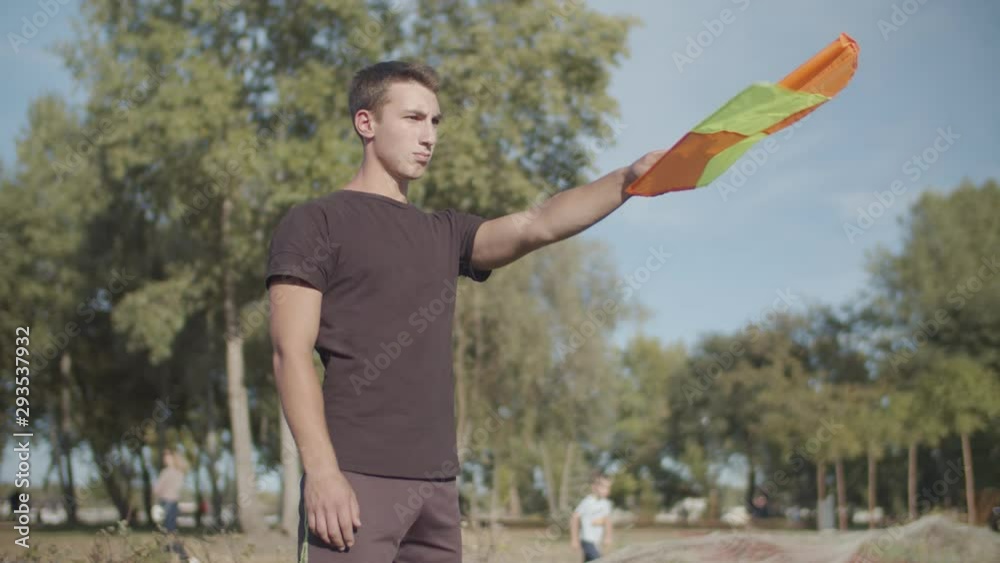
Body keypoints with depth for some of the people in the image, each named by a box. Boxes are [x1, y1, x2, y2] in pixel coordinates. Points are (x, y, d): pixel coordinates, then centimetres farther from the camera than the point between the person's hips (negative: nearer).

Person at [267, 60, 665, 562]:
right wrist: (321, 469, -17)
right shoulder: (314, 223, 0)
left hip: (438, 483, 6)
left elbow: (537, 224, 2)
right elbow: (291, 354, -8)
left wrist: (628, 178, -13)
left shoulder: (444, 234, 18)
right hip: (355, 479, -6)